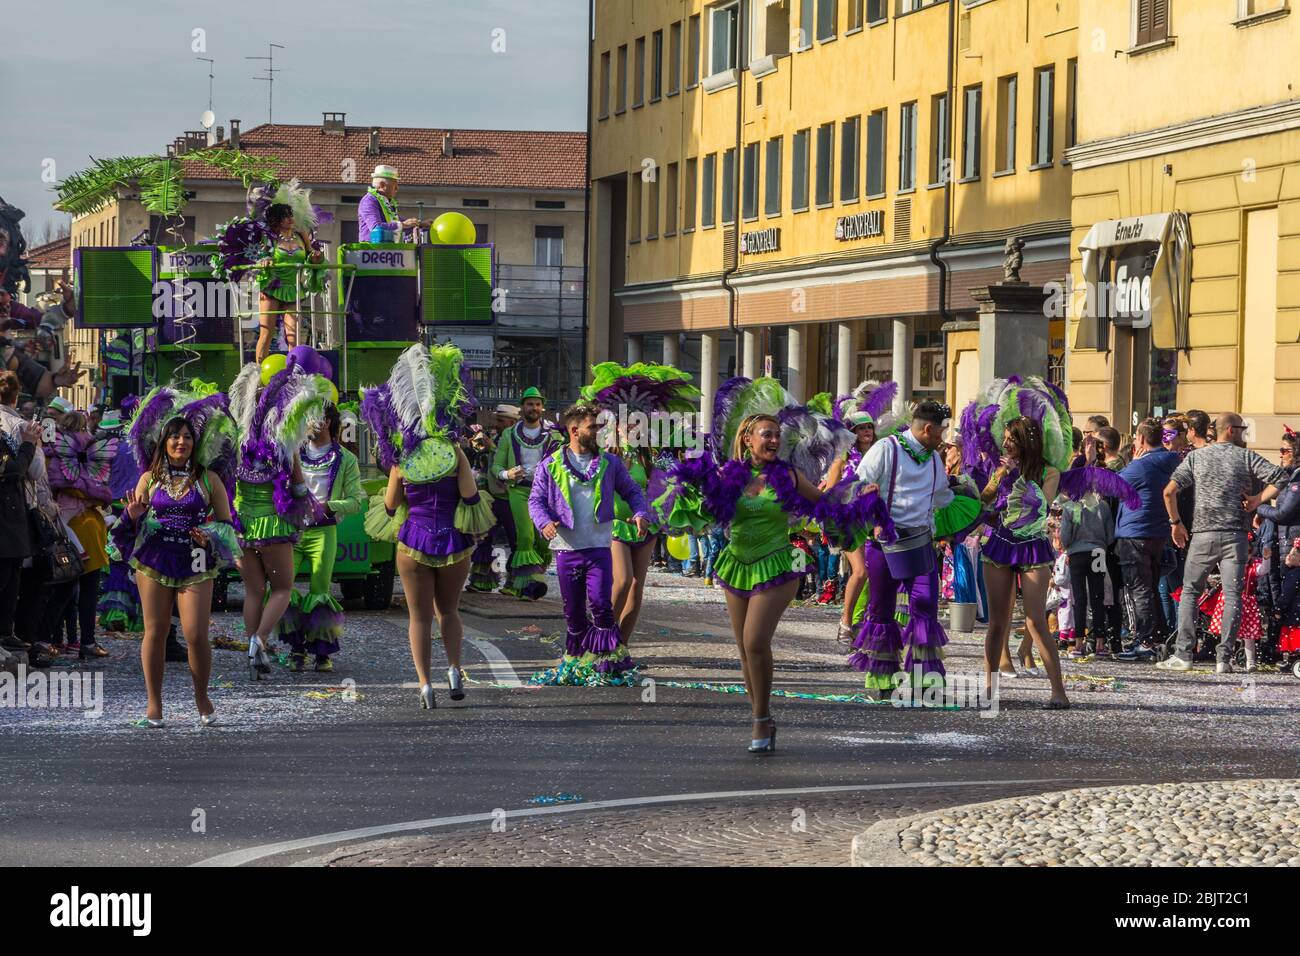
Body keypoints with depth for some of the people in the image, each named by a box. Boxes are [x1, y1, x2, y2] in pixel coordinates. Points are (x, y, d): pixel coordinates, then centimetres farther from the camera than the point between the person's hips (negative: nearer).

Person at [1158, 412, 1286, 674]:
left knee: (1190, 591, 12)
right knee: (1232, 595, 1)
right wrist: (1257, 500, 0)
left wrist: (1176, 523, 10)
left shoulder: (1196, 456, 8)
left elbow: (1169, 490, 0)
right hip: (1235, 534, -1)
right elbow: (1280, 479, -9)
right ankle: (1224, 659, -5)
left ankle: (1183, 654, 4)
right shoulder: (1246, 457, 3)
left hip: (1203, 534, 1)